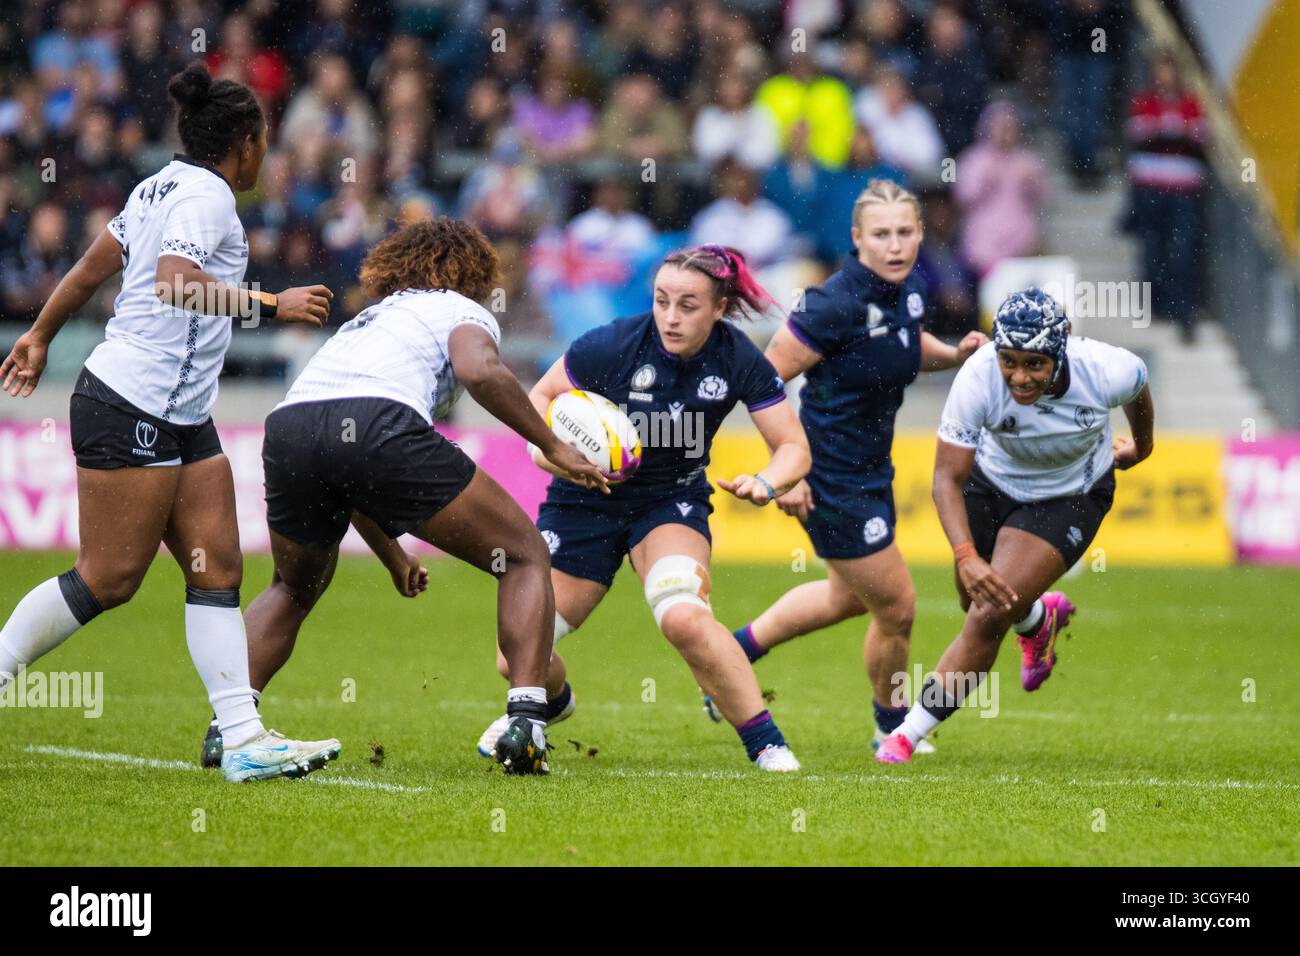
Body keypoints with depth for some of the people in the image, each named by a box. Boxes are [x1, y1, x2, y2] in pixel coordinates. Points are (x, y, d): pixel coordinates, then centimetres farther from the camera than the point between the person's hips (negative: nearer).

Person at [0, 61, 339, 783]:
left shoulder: (165, 185, 16)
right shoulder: (204, 195, -12)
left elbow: (92, 265, 24)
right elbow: (175, 283, -27)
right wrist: (269, 306, -26)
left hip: (182, 419, 10)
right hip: (130, 406, -10)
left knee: (217, 567, 0)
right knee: (110, 577, -7)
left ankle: (244, 738, -6)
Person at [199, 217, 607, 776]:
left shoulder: (362, 323, 41)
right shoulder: (462, 310, 23)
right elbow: (480, 370, -3)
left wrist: (395, 560, 51)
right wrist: (552, 447, 5)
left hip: (286, 428, 6)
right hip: (379, 426, -6)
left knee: (294, 589, 33)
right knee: (526, 556, 11)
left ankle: (227, 728, 15)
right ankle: (525, 726, -4)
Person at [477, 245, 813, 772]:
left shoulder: (738, 359, -17)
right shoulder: (613, 344, -22)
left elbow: (794, 447, -10)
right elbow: (539, 397, -7)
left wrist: (765, 483, -32)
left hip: (672, 501, 0)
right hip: (586, 501, 0)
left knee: (683, 617, -34)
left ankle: (767, 747, -22)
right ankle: (553, 702, 39)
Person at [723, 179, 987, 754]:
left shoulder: (909, 289, -2)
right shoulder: (837, 303, -26)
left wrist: (955, 354, -1)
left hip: (870, 469, 9)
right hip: (831, 479, -9)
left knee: (849, 596, 29)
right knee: (896, 606, 3)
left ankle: (734, 652, 44)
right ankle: (892, 726, 28)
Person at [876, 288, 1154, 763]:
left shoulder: (1105, 371, -32)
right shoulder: (978, 378, -34)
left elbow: (1139, 384, -5)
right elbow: (947, 478, -29)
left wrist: (1142, 444, 16)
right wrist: (965, 557, -44)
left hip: (1070, 498, -2)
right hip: (992, 481, 2)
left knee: (988, 620, -14)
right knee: (978, 600, 19)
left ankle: (909, 733, -3)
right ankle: (1040, 618, 55)